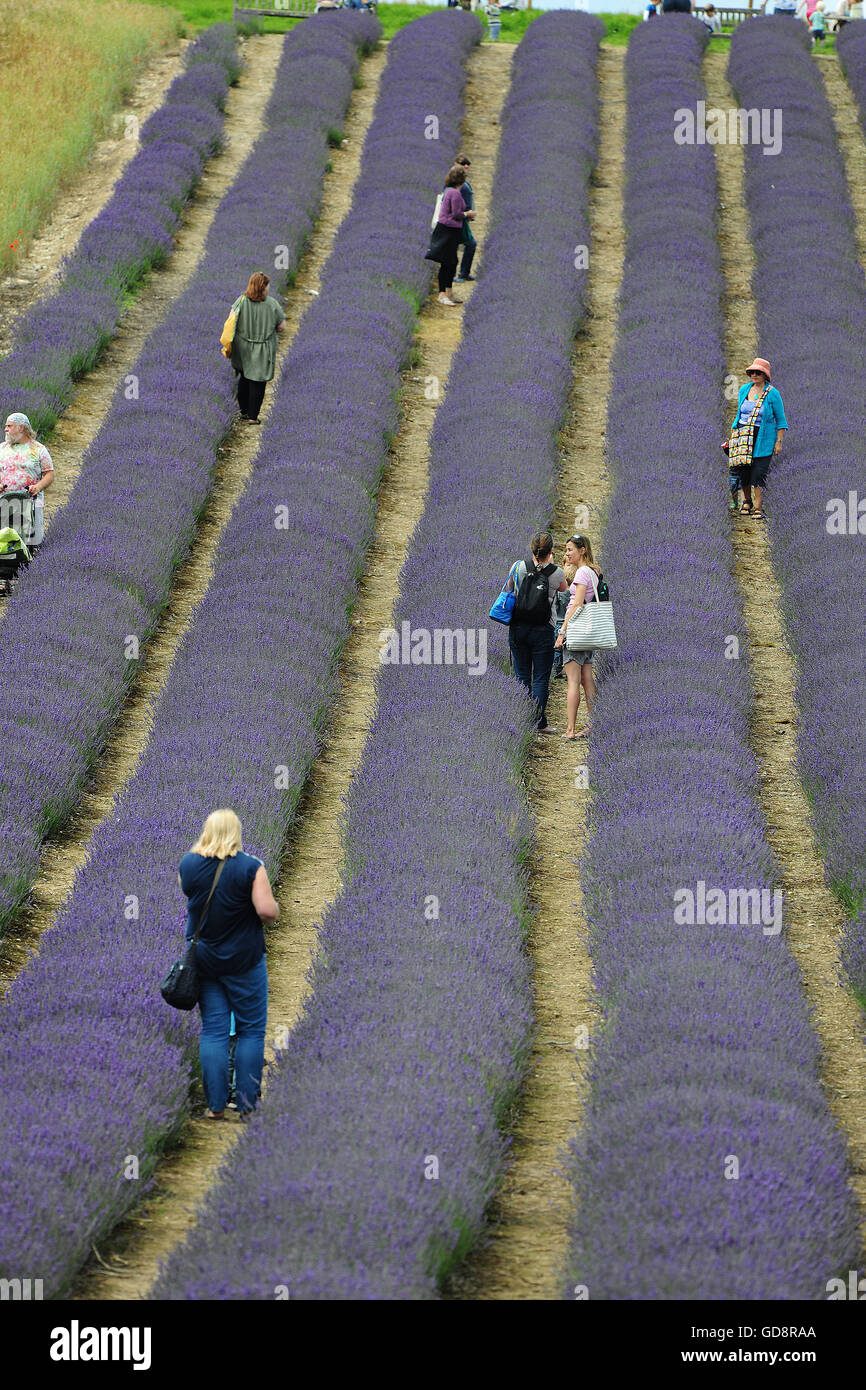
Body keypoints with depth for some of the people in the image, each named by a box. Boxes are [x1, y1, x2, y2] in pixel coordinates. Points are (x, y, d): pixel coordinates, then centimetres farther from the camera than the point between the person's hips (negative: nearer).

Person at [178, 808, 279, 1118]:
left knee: (213, 1031, 7)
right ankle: (248, 1104, 3)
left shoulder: (189, 864, -2)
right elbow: (267, 911, -20)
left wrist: (197, 847, 27)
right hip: (244, 961, -3)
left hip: (203, 961, 3)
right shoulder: (250, 867, -14)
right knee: (251, 1030, 5)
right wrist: (274, 906, 3)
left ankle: (215, 1105, 4)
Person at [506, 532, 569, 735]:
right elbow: (564, 589, 16)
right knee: (541, 678, 4)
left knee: (522, 677, 10)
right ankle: (539, 722, 1)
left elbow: (507, 590, 12)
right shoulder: (556, 573, -6)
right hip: (542, 630, -2)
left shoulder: (519, 567, -5)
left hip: (518, 628, 2)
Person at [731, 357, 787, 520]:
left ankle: (758, 508, -1)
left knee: (759, 474, -9)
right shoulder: (744, 390, 8)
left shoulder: (772, 394, -5)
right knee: (743, 472, 5)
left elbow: (780, 419, -1)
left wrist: (779, 441, -5)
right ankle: (746, 501, 27)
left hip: (763, 440, -4)